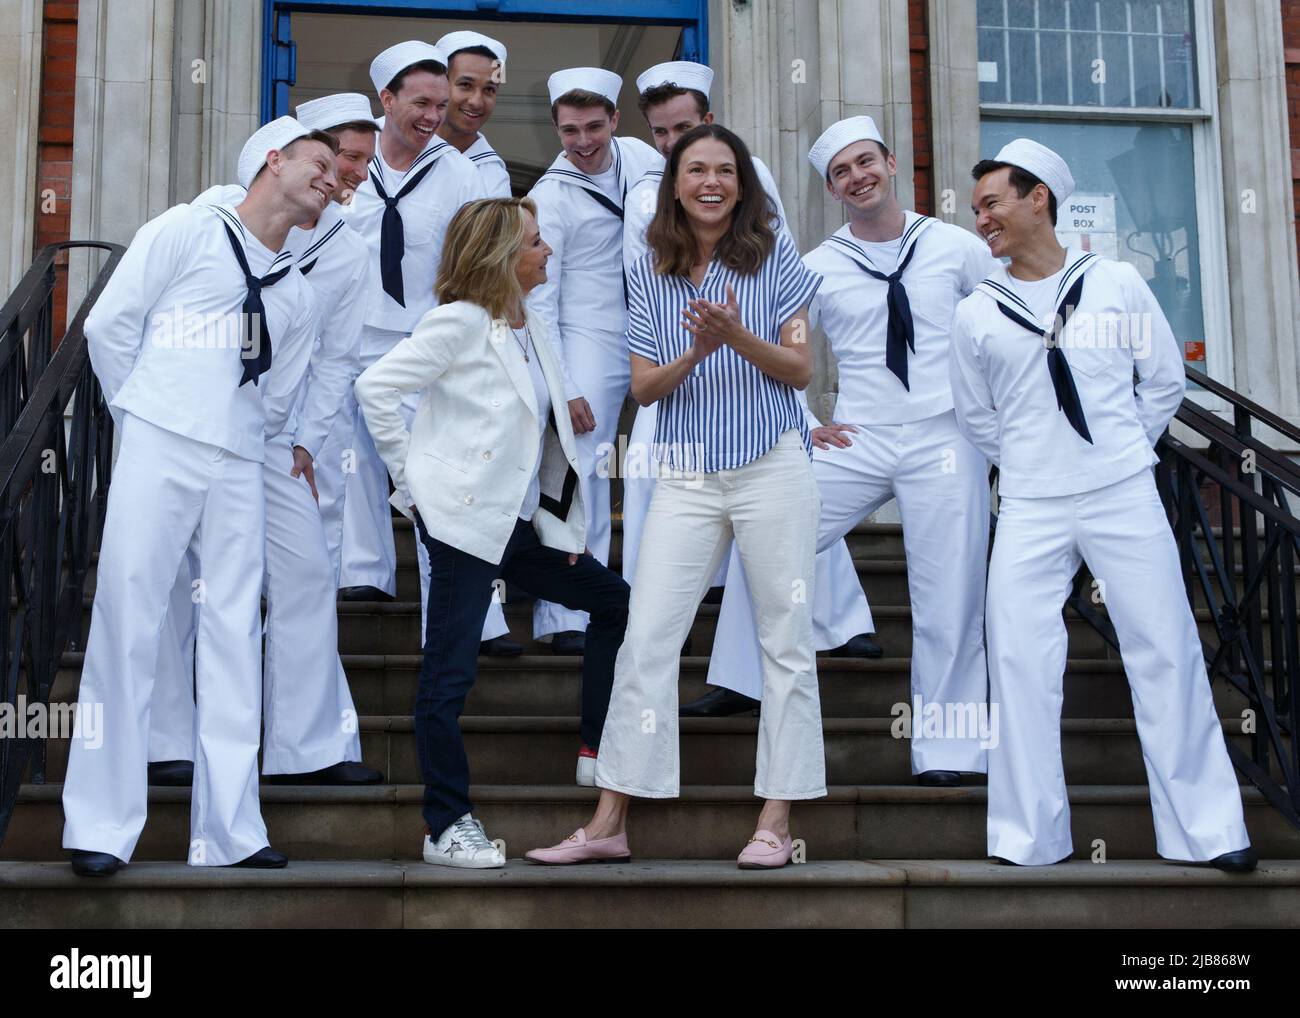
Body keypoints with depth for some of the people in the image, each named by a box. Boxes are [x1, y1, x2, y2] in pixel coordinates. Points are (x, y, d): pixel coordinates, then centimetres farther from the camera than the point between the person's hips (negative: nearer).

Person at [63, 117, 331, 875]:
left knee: (235, 635, 2)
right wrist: (143, 417, 6)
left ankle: (229, 830, 6)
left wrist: (243, 436, 10)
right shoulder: (188, 231, 4)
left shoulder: (298, 294, 19)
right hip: (158, 449, -5)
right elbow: (109, 324, 2)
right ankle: (101, 828, 1)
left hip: (238, 469, 5)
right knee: (129, 621, -6)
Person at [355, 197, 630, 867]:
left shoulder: (532, 329, 16)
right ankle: (447, 828, 2)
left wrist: (562, 524, 12)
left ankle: (597, 750, 22)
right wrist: (410, 477, -10)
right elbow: (375, 387, -14)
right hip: (464, 520, -9)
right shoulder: (460, 322, -9)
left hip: (521, 524, 9)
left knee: (615, 603, 14)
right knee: (450, 673, -5)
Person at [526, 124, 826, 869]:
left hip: (774, 468, -2)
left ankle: (777, 820, 10)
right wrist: (697, 350, -16)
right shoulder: (650, 275, 9)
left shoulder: (775, 255, 3)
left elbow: (801, 369, -1)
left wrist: (739, 337, -19)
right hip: (688, 475, 2)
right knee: (646, 640, -2)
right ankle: (611, 822, 5)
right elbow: (644, 387, 4)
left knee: (786, 640, 2)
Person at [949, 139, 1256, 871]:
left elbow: (1166, 379, 11)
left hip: (1125, 495, -1)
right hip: (1030, 509, 1)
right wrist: (1030, 464, 9)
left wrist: (1122, 451, 8)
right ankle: (1030, 838, 7)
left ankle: (1208, 827, 11)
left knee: (1168, 653, 1)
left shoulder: (1117, 283, 3)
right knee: (1021, 663, -3)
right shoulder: (977, 314, 5)